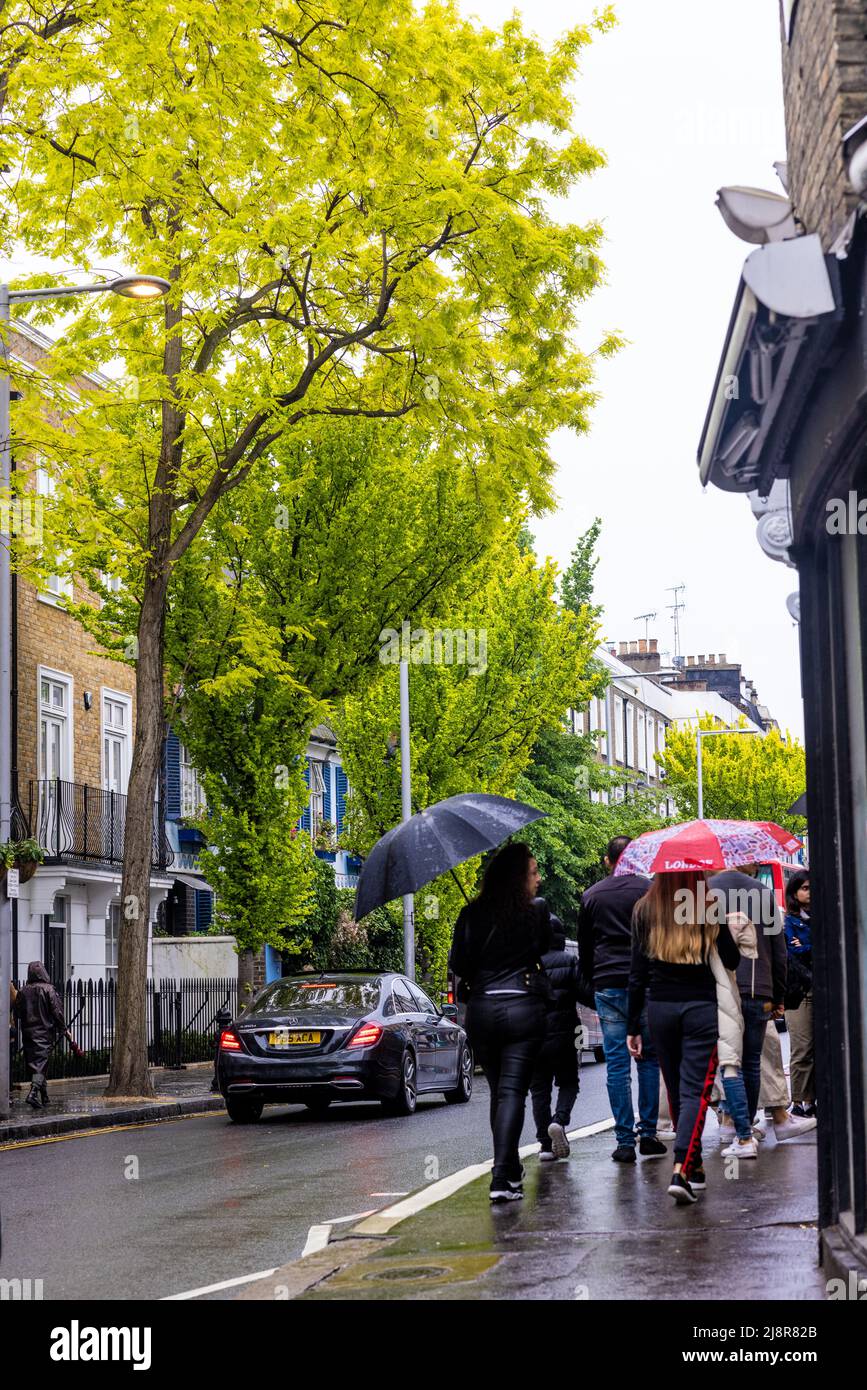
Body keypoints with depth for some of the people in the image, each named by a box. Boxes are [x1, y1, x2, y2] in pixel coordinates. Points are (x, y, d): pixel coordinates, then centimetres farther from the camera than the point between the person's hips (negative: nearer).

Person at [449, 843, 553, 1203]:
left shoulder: (472, 915, 1)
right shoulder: (536, 911, -5)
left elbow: (457, 963, 1)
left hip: (480, 1012, 3)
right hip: (523, 1009, -3)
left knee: (499, 1091, 17)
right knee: (512, 1092, -4)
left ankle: (511, 1172, 25)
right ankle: (502, 1177, -16)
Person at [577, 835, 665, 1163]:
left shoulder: (591, 896, 9)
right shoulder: (648, 890, 1)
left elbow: (584, 948, 14)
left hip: (607, 987, 1)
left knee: (616, 1064, 2)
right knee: (649, 1059, 8)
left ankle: (624, 1141, 0)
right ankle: (648, 1134, 5)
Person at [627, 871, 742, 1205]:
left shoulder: (644, 910, 0)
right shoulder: (708, 907, -6)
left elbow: (637, 973, 0)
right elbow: (732, 961, 2)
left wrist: (633, 1026, 5)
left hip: (659, 1007, 2)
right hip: (700, 1006, -2)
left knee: (676, 1090, 15)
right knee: (695, 1090, -3)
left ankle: (694, 1168, 23)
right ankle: (681, 1170, -19)